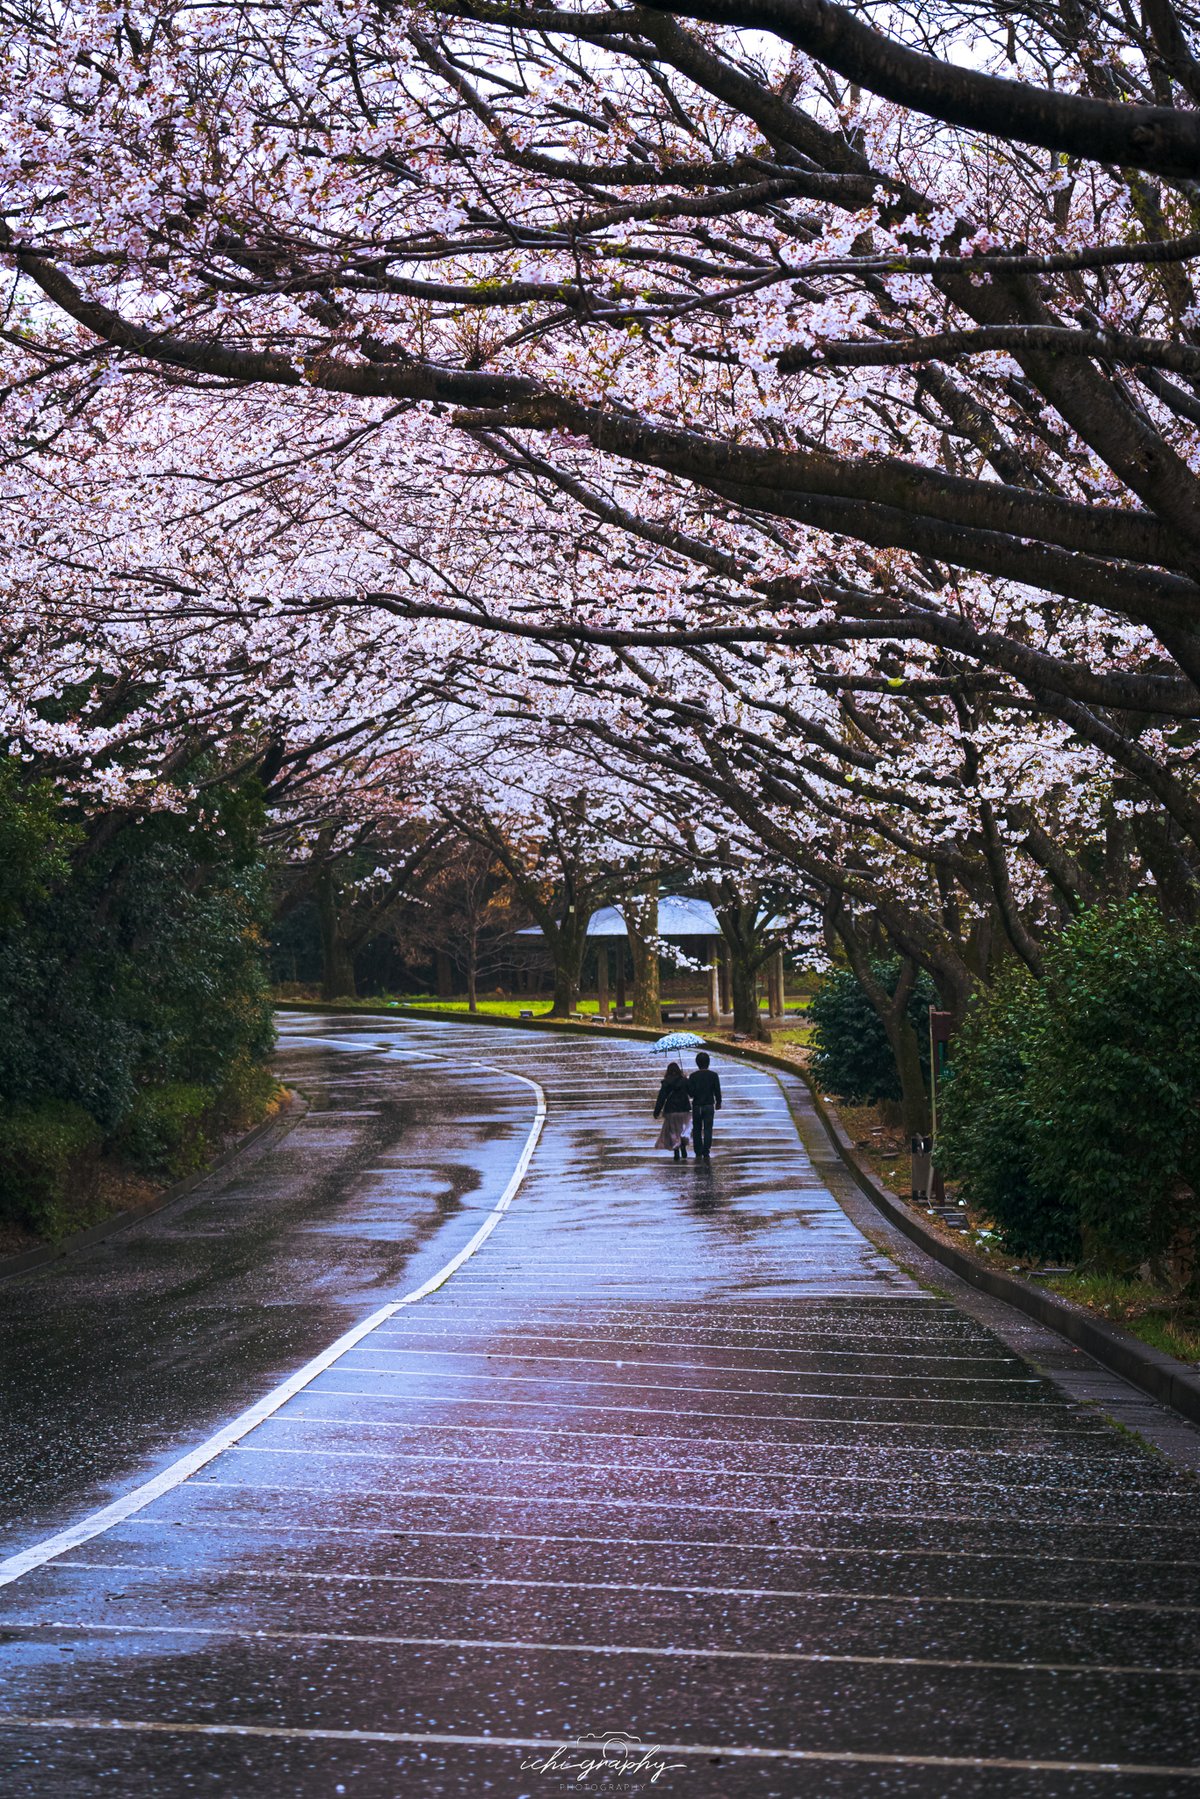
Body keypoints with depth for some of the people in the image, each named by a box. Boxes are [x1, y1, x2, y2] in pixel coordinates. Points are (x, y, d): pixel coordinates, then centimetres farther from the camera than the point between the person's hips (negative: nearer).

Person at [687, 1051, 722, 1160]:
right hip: (709, 1105, 0)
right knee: (707, 1130, 2)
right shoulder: (713, 1075, -5)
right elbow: (717, 1091, -2)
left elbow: (690, 1092, -9)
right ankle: (706, 1154, -5)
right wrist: (718, 1103, 12)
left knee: (697, 1131, 9)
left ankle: (698, 1154, 8)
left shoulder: (693, 1076, -6)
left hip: (697, 1106, 0)